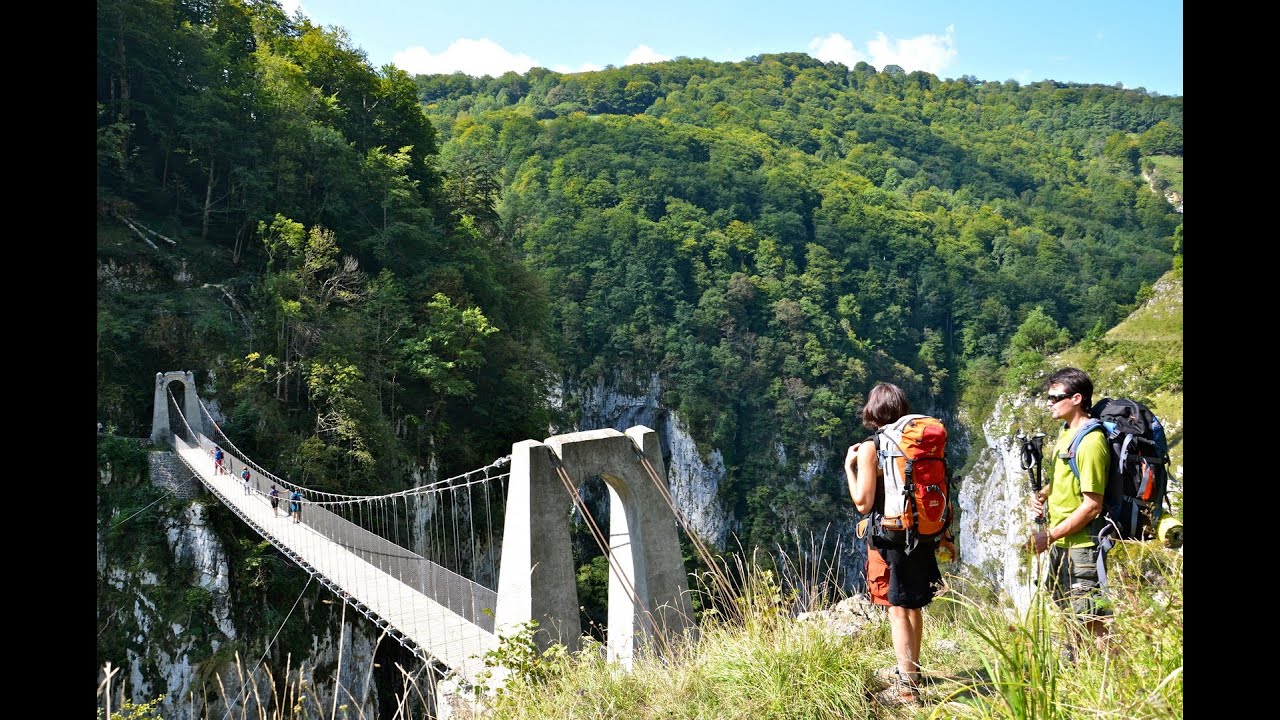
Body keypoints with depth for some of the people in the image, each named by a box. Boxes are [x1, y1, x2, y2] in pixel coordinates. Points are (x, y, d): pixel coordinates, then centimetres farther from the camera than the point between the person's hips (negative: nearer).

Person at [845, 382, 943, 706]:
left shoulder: (870, 448, -13)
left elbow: (863, 503, -14)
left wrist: (849, 466, -4)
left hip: (889, 539, -6)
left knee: (897, 610, -1)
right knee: (913, 605, 19)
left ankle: (907, 688, -4)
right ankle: (911, 670, 36)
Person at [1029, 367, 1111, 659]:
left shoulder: (1090, 441, -20)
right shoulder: (1066, 432, 9)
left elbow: (1092, 505, -22)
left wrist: (1050, 536, -20)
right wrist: (1042, 494, 1)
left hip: (1083, 545, -10)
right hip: (1061, 544, 10)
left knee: (1095, 622, -2)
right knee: (1070, 612, 22)